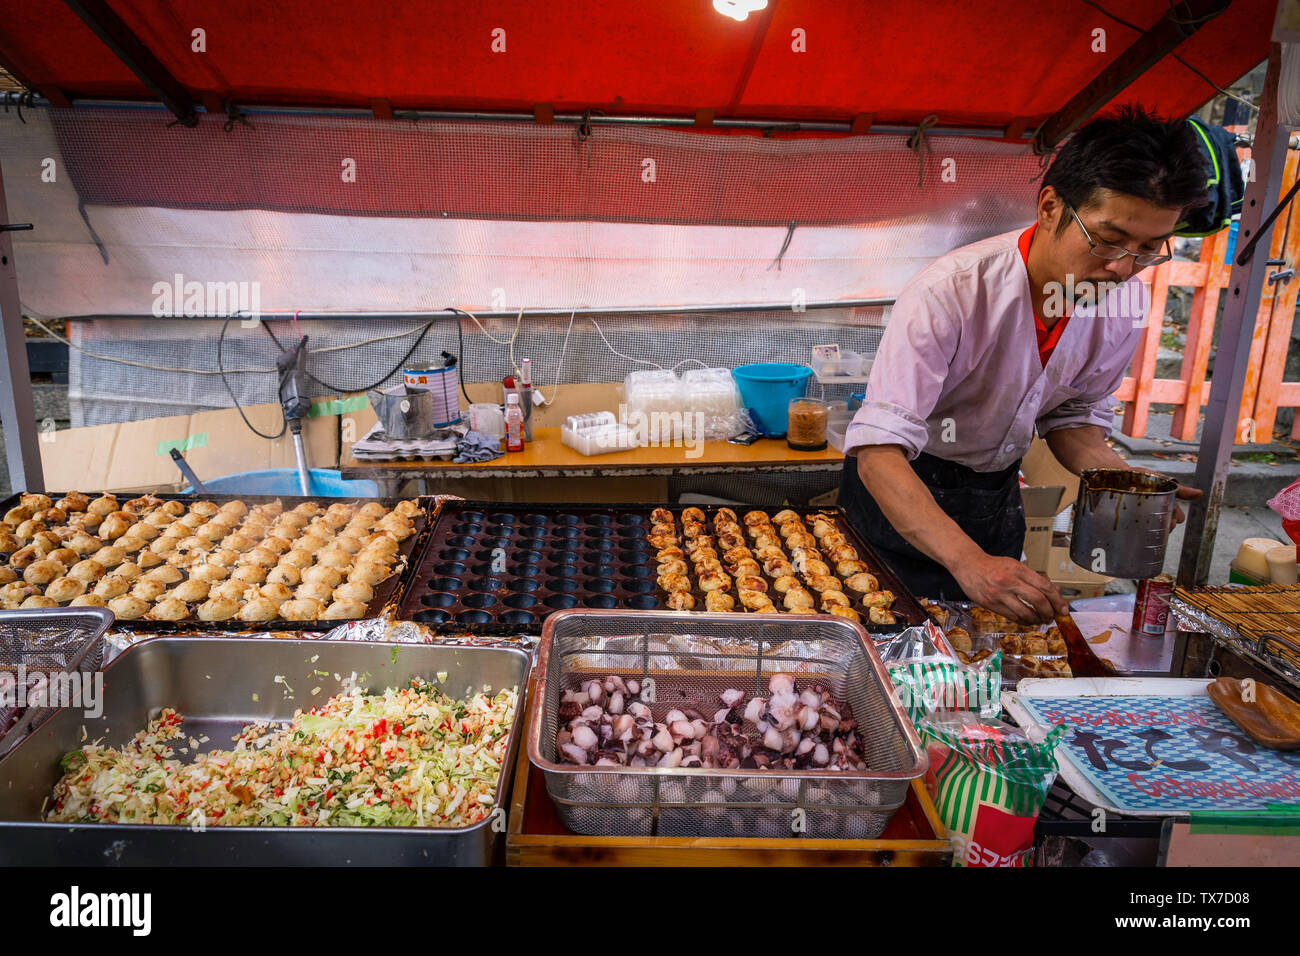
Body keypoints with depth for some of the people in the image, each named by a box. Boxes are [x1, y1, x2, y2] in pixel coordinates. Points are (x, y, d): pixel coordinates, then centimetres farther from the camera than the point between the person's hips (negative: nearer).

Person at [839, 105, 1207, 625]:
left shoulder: (1126, 302, -11)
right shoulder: (950, 291, -33)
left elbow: (1072, 414, 5)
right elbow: (879, 450, -40)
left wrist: (1116, 475, -17)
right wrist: (968, 560, -50)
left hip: (997, 498, 6)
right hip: (901, 495, -5)